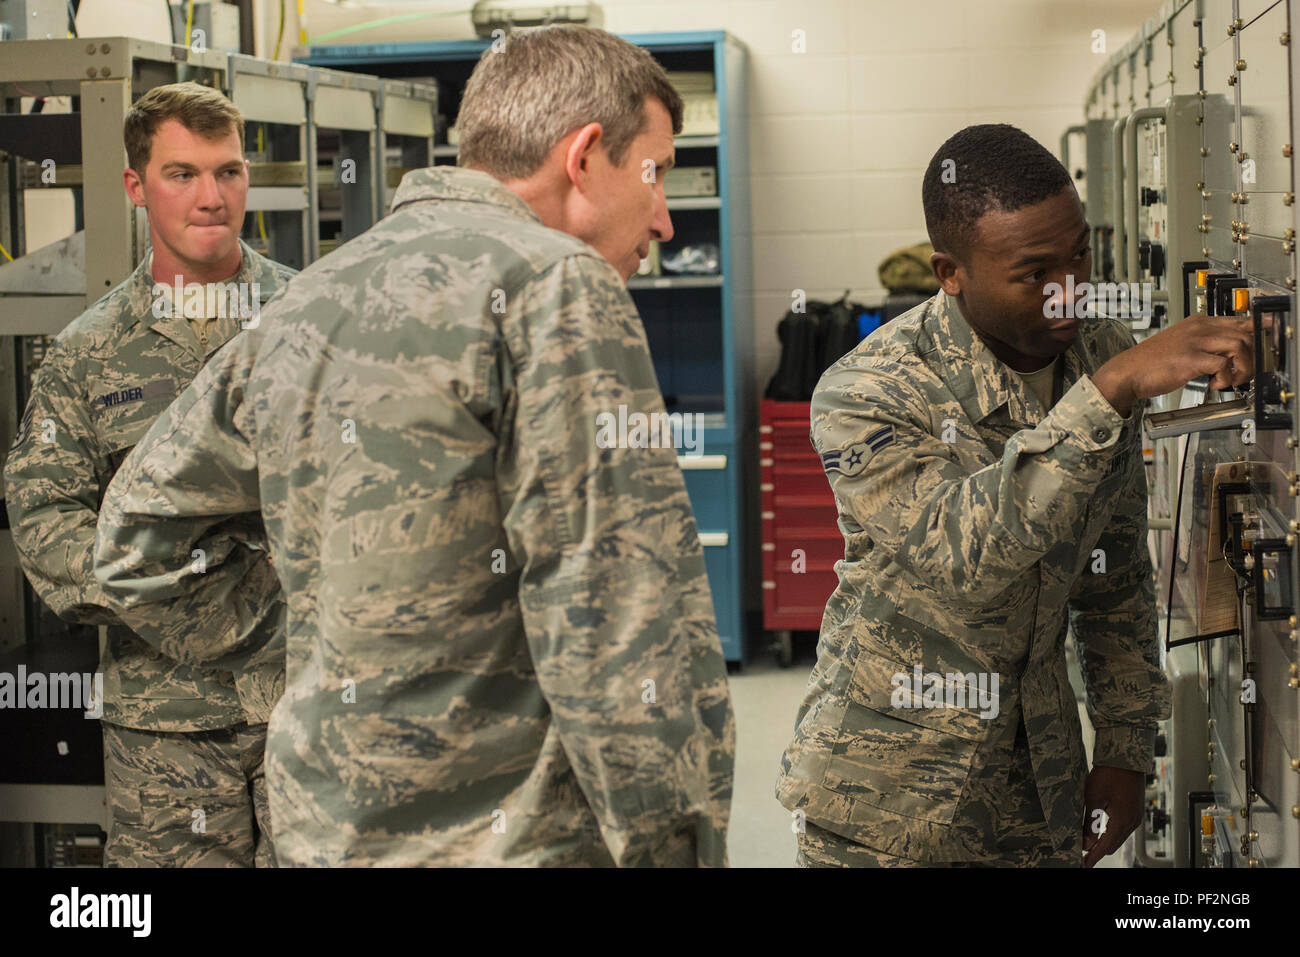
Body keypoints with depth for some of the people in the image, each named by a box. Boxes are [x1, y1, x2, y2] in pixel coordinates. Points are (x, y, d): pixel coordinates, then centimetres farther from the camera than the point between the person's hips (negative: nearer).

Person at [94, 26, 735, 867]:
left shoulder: (302, 304, 12)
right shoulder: (554, 284, -13)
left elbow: (138, 524, 23)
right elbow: (617, 619, -20)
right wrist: (680, 845, -17)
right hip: (506, 836, -8)